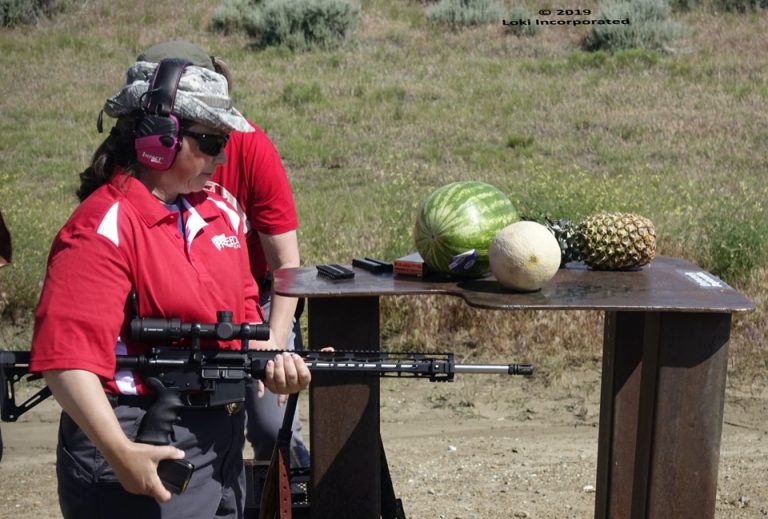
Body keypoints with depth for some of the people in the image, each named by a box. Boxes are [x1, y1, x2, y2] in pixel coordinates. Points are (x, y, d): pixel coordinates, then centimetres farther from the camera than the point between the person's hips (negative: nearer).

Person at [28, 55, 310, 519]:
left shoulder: (221, 213, 7)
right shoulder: (103, 230, -17)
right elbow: (66, 355, -25)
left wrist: (270, 357, -5)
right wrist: (120, 454, -31)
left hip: (223, 441, 8)